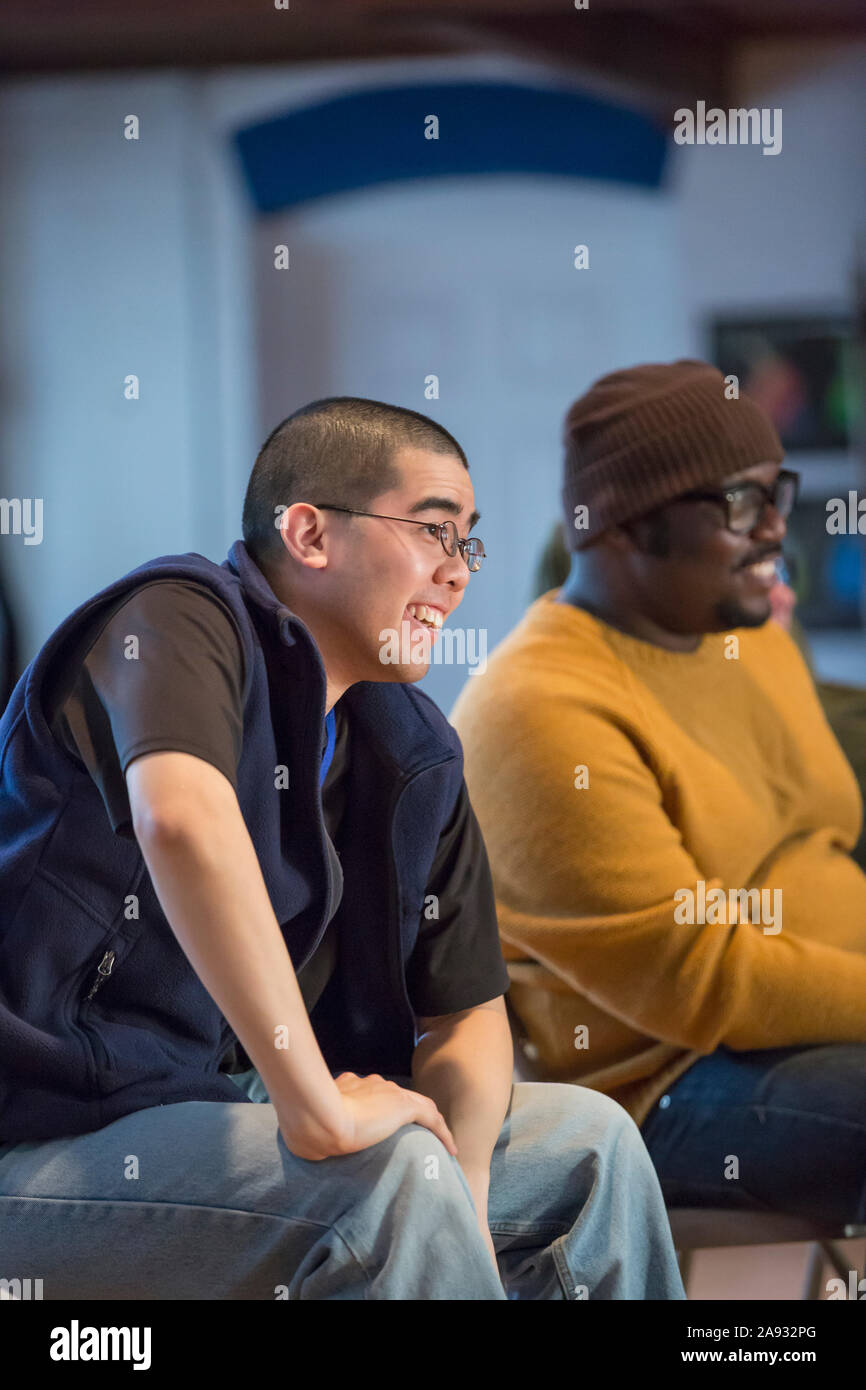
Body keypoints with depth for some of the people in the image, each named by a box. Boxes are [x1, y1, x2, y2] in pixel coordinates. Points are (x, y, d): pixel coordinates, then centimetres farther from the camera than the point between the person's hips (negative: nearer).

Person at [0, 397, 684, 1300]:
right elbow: (183, 818, -36)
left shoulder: (411, 757, 8)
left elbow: (466, 1012, 11)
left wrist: (460, 1189, -11)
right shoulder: (182, 619, -15)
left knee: (588, 1141, 8)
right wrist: (318, 1111, -36)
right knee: (393, 1172, -29)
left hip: (217, 1111, 8)